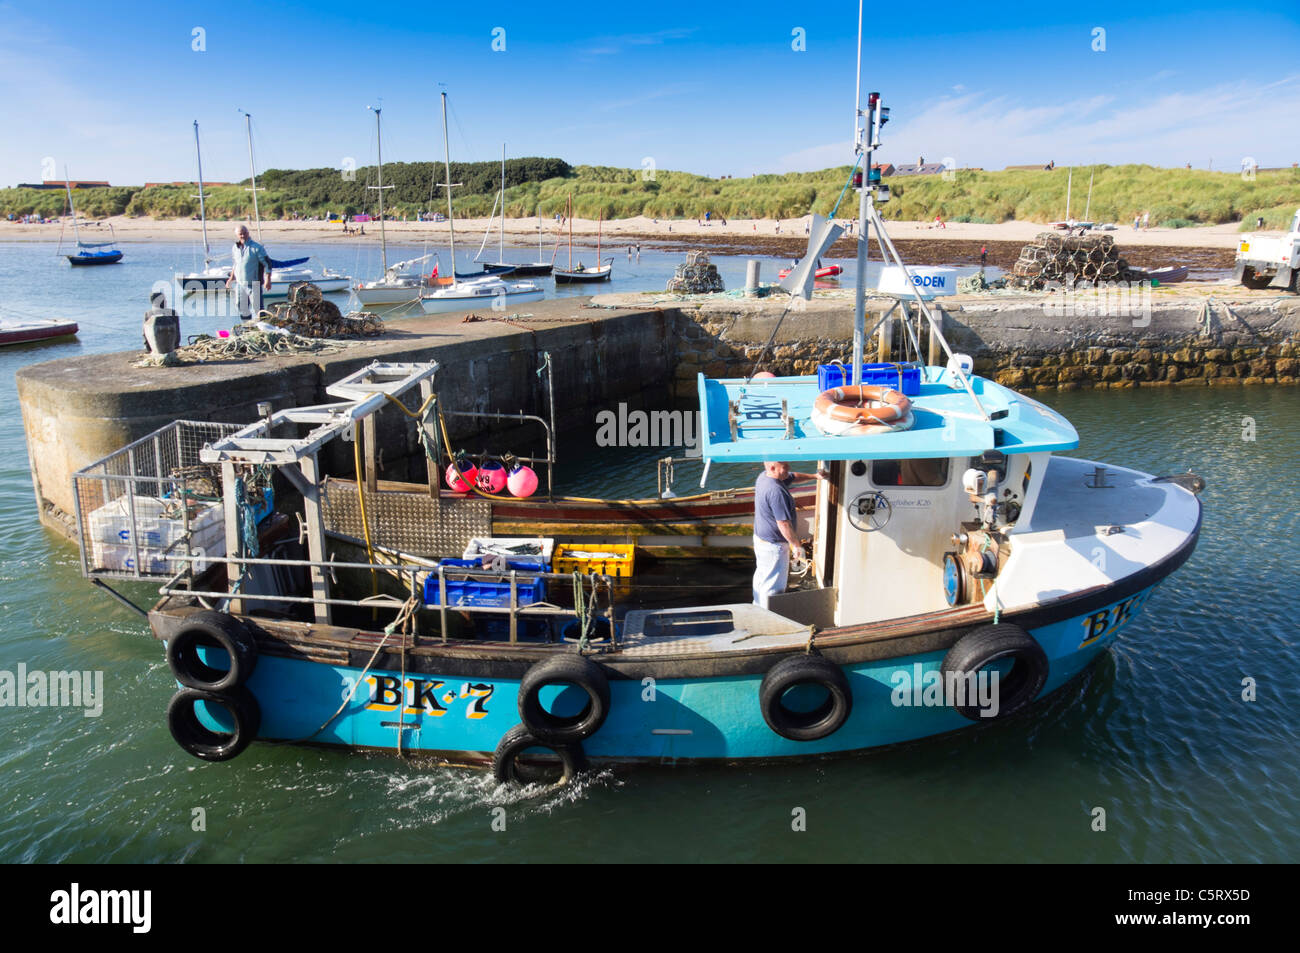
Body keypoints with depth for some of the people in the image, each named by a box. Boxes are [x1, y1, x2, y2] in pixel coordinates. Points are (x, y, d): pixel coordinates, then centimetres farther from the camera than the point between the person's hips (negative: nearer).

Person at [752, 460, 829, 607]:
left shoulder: (764, 477, -3)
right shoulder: (776, 491, -32)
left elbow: (792, 477, 15)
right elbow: (783, 524, -29)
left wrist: (814, 476, 5)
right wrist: (797, 545, -18)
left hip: (760, 538, 10)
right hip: (774, 545, -10)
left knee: (762, 576, 26)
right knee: (773, 584, 5)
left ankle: (758, 606, 43)